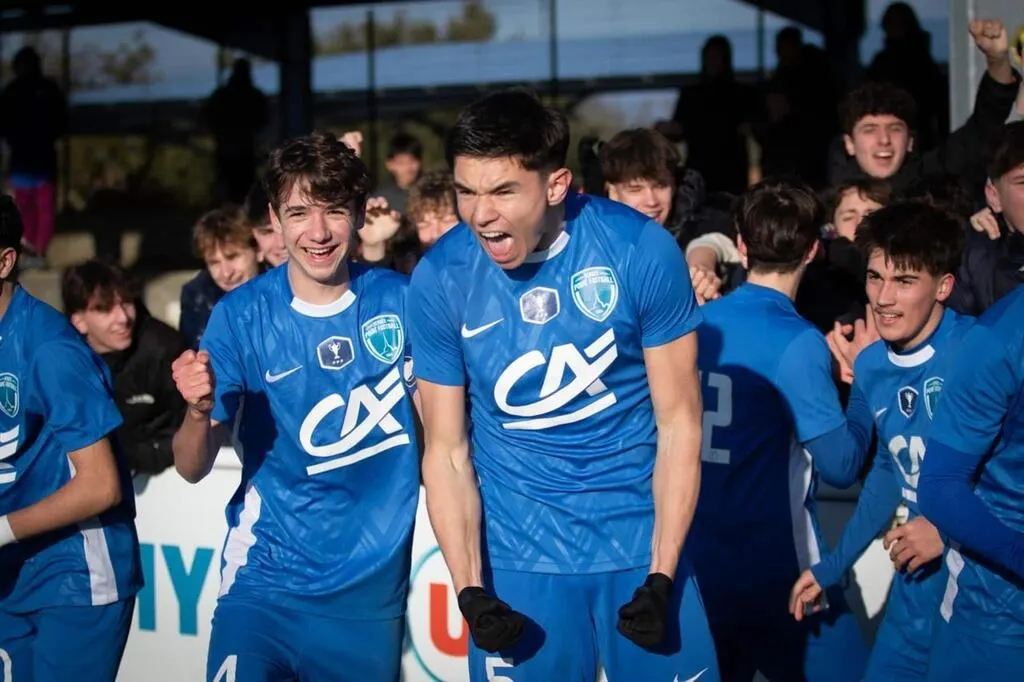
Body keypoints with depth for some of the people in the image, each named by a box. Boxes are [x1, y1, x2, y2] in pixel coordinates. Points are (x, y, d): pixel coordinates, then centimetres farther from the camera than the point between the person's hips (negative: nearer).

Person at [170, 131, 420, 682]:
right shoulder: (241, 315, -7)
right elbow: (192, 469, -7)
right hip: (264, 581, -1)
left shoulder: (399, 301, -6)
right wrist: (200, 413, -27)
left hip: (373, 590, 1)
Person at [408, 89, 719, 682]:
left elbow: (678, 423, -6)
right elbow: (446, 452, -2)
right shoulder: (440, 281, -9)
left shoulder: (642, 251, -12)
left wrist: (661, 576, -12)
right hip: (514, 559, 1)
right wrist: (469, 590, -11)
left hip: (643, 544, 0)